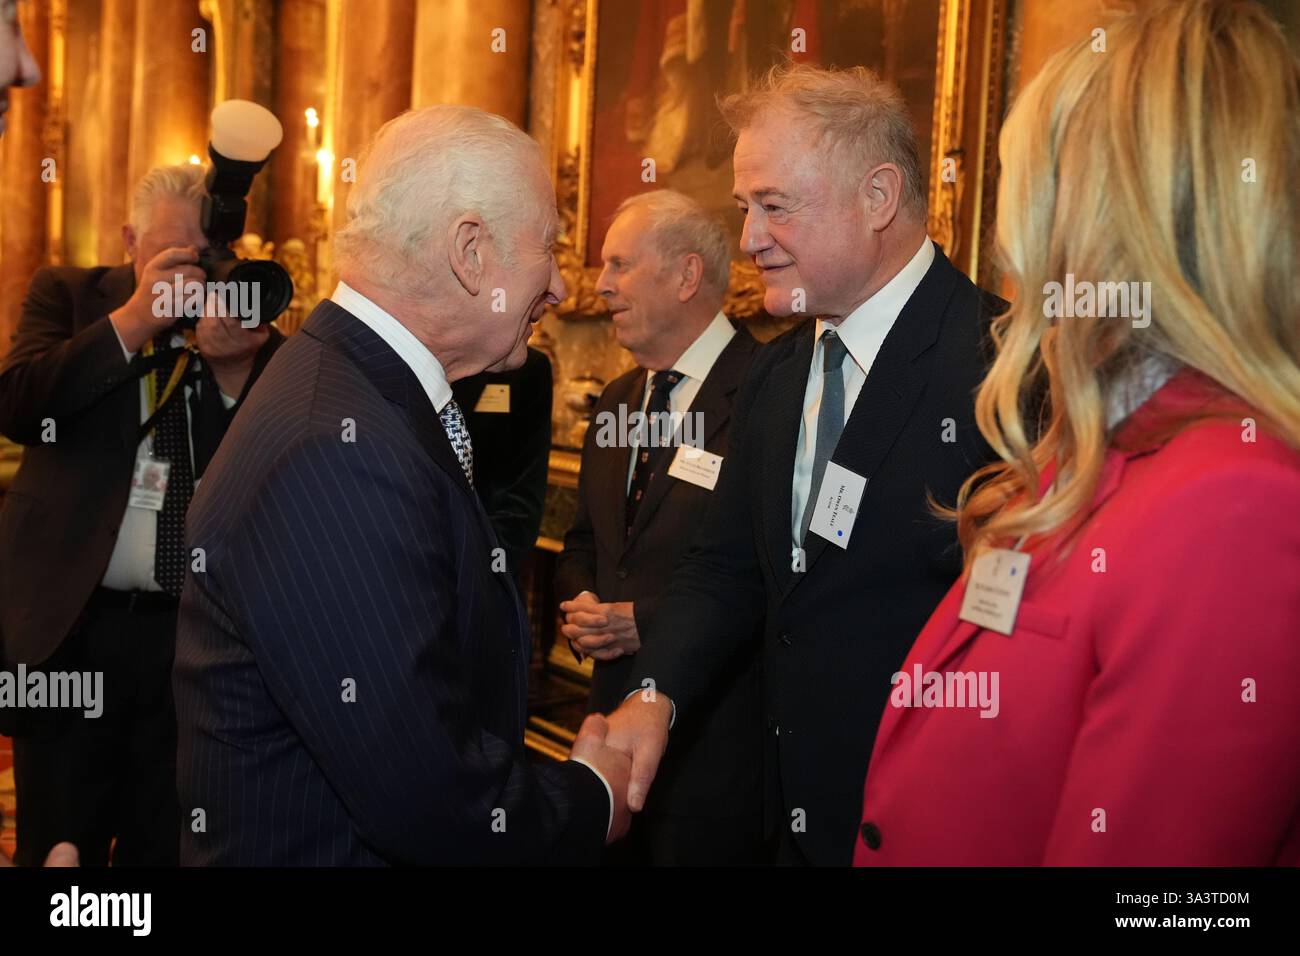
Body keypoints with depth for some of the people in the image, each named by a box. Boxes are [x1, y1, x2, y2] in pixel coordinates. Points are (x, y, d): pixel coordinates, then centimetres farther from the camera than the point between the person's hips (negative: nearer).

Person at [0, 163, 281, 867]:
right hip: (73, 624, -1)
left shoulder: (251, 324, 5)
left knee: (167, 845, 13)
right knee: (59, 844, 10)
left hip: (196, 632, 1)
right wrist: (132, 320, -18)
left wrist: (232, 367, -19)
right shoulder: (68, 293, 5)